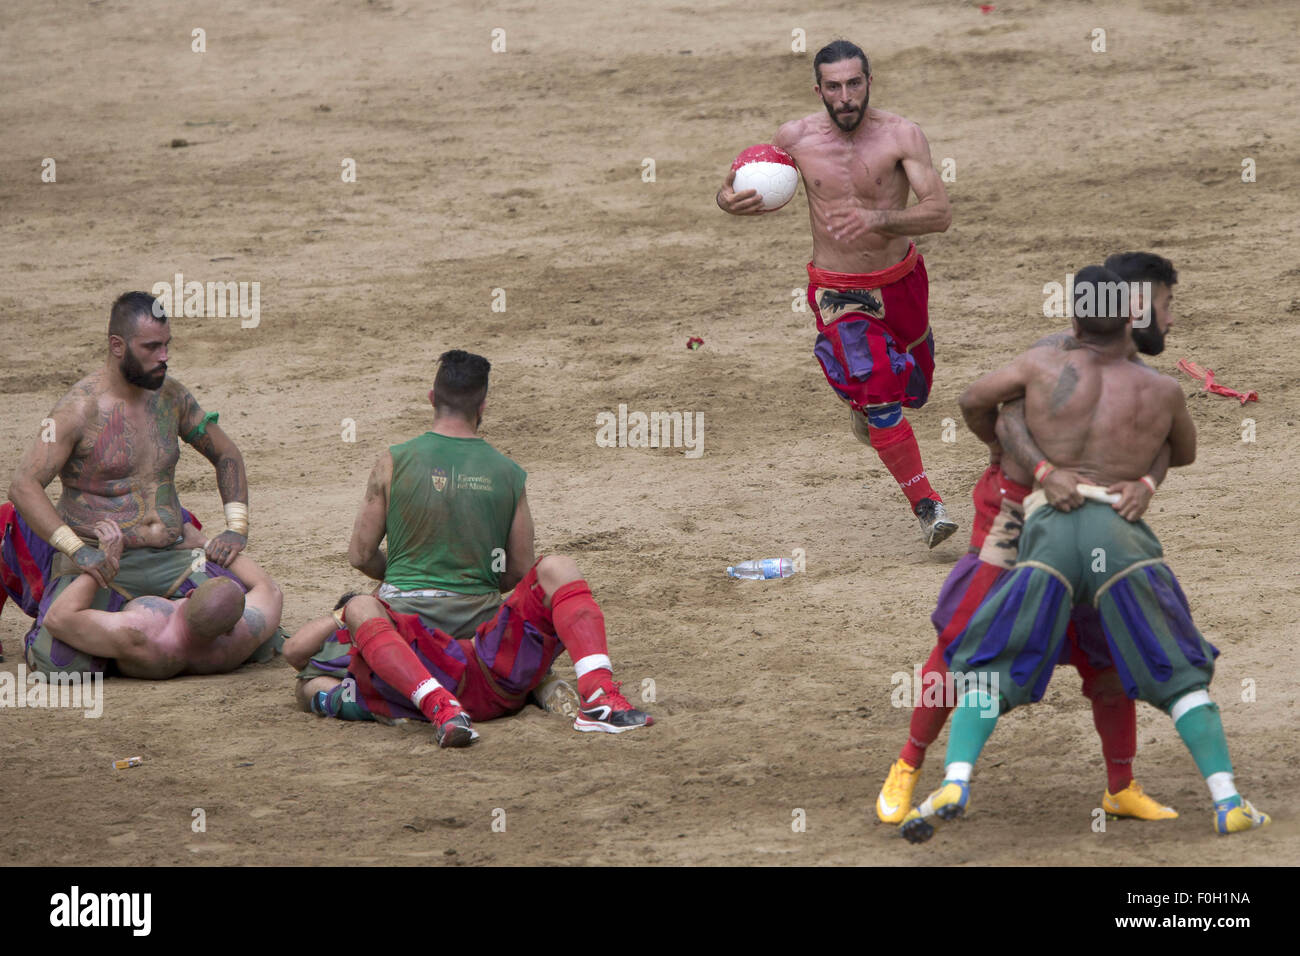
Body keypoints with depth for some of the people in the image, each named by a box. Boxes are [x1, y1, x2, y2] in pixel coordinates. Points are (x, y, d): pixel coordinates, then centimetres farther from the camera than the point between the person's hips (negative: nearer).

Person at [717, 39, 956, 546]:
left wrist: (877, 220, -42)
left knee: (913, 389, 23)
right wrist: (729, 199, -23)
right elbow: (740, 185, 2)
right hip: (839, 292, -2)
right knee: (881, 397, -17)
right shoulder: (797, 138, -13)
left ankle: (862, 397, 59)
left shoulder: (901, 135, -18)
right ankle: (925, 504, -6)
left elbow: (939, 213, -26)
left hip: (901, 281, 2)